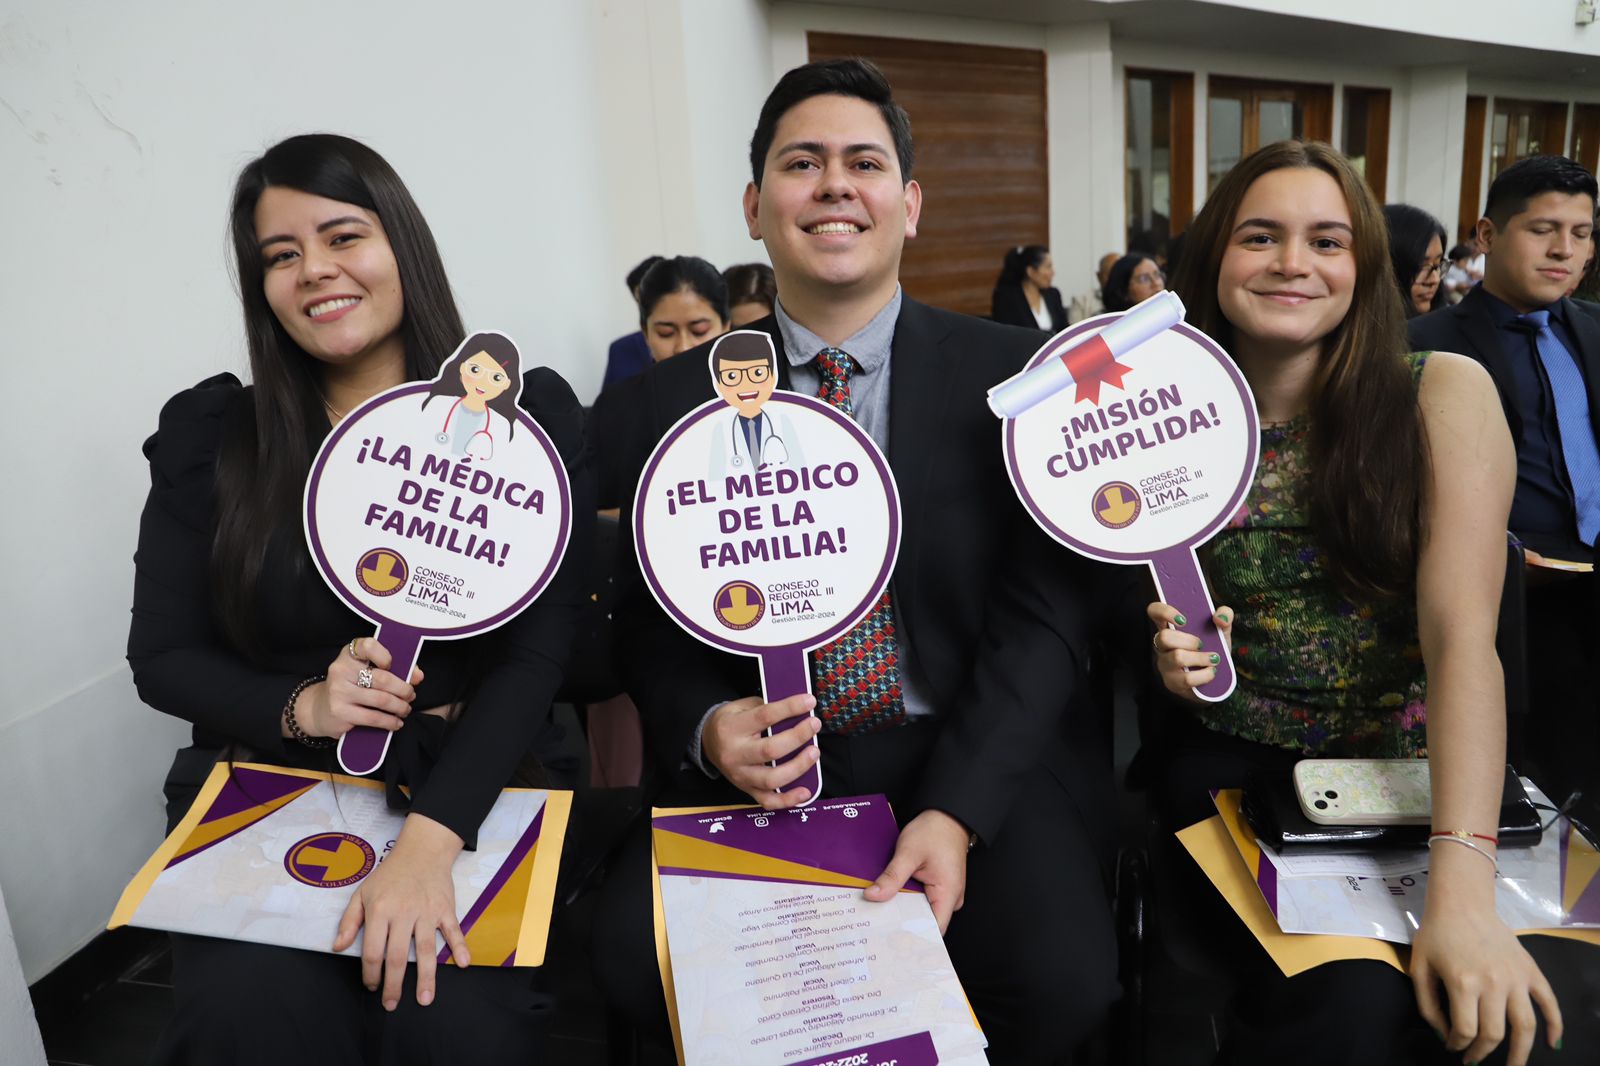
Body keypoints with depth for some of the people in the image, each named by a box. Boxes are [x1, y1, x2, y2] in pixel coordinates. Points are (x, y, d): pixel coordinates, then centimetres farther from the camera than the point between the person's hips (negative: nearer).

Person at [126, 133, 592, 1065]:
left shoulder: (528, 416, -3)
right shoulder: (211, 436, 3)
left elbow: (537, 650, -10)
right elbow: (161, 656, 6)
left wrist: (431, 839, -22)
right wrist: (299, 707, -15)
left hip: (472, 783, -1)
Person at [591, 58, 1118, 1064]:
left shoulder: (1016, 371, -1)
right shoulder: (679, 395, 4)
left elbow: (1043, 614, -5)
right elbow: (647, 616, 8)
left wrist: (955, 811, -17)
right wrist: (707, 730, -13)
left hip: (985, 762, -1)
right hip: (765, 768, 2)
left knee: (1057, 977, -25)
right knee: (634, 953, -21)